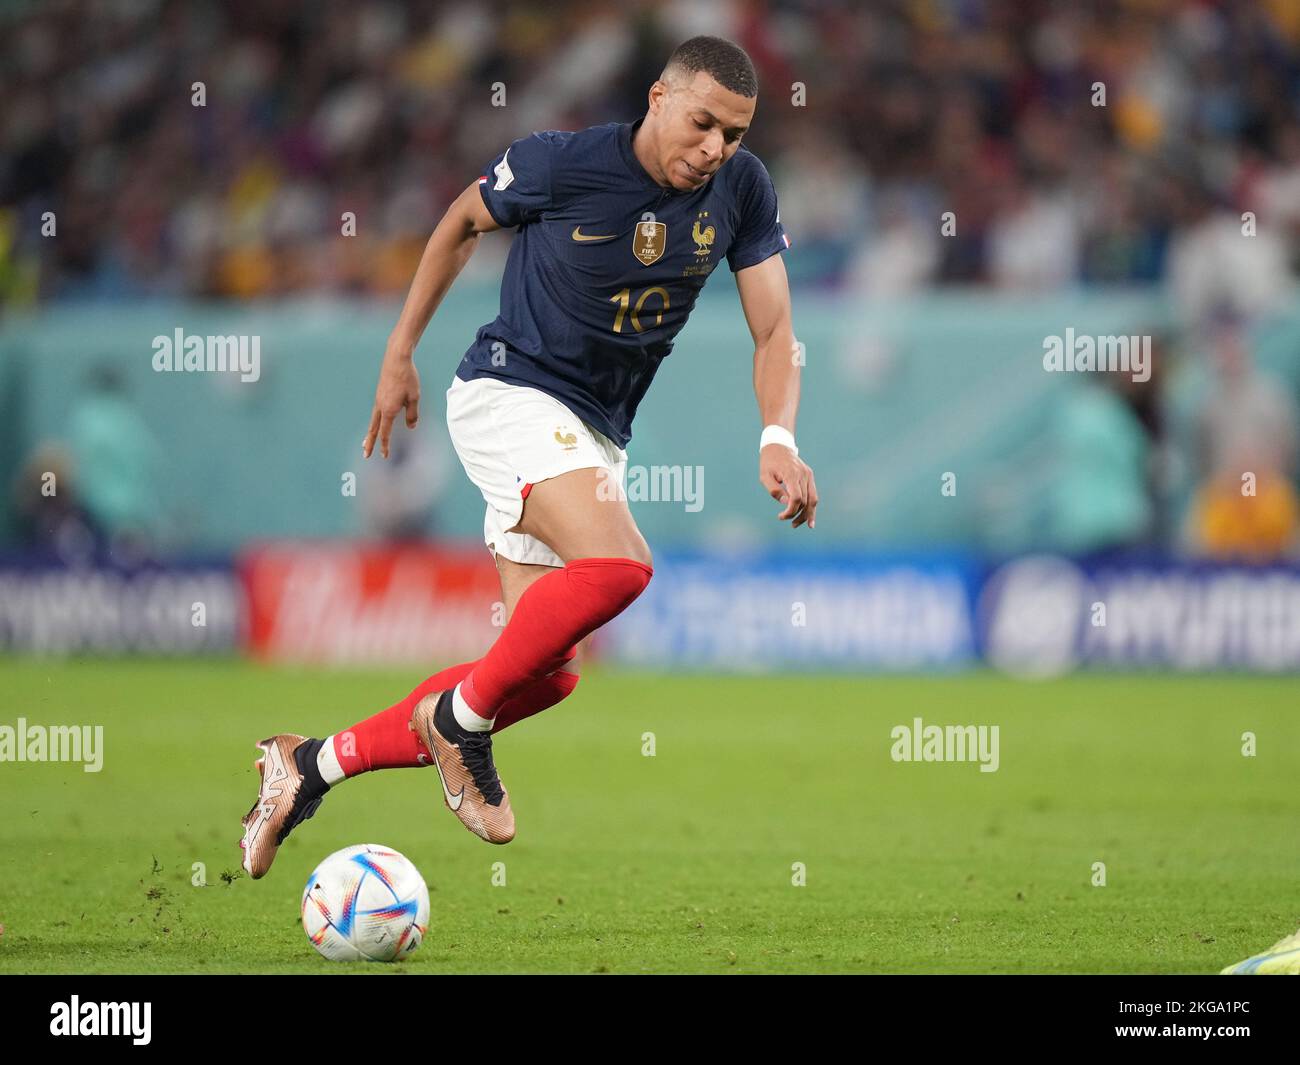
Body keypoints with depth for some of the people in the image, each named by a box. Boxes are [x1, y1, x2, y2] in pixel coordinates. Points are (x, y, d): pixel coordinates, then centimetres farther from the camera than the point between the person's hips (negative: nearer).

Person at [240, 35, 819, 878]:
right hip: (511, 392, -6)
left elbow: (774, 332, -2)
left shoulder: (741, 190, -4)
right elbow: (463, 223, 4)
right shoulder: (560, 163, -15)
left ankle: (315, 765, 12)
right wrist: (400, 355, 9)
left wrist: (779, 440, -20)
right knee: (617, 563, -32)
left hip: (596, 433, 6)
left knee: (546, 674, 2)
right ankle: (464, 719, -11)